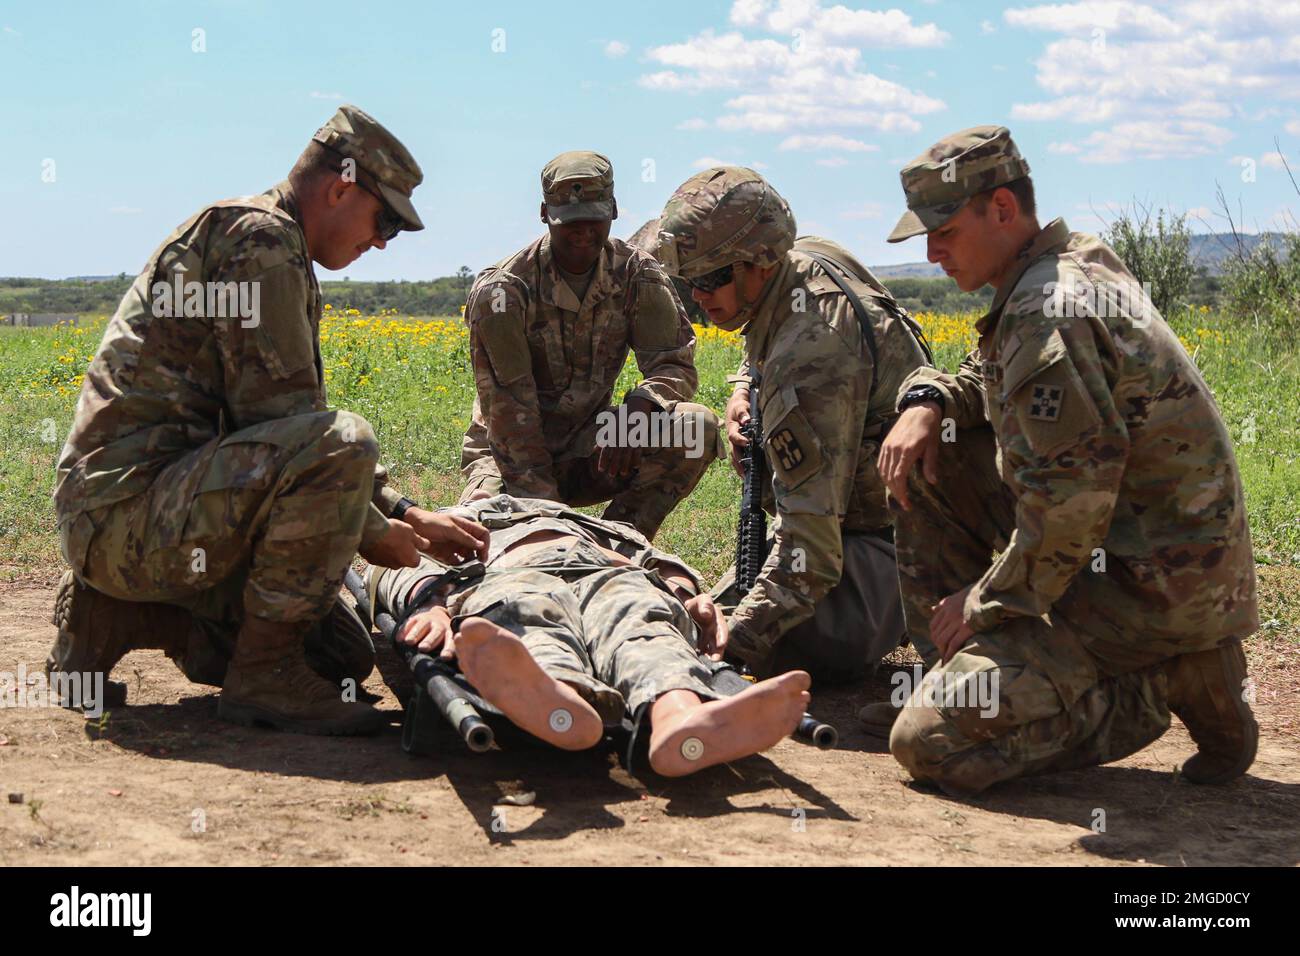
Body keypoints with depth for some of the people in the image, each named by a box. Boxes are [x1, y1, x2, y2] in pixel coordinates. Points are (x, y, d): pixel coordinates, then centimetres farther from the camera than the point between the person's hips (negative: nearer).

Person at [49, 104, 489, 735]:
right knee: (341, 445, -28)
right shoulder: (261, 238, -12)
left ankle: (113, 616, 15)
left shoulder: (278, 255, 21)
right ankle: (262, 674, -16)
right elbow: (274, 422, -17)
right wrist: (370, 531, -5)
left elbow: (288, 430, 24)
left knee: (343, 655, 10)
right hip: (126, 510, -11)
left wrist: (408, 516, 16)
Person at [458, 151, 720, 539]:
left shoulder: (637, 275, -5)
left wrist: (638, 407, -33)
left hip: (590, 444, 3)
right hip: (511, 452, -3)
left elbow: (676, 364, -9)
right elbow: (507, 406, -19)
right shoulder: (501, 292, -17)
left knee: (699, 428, -23)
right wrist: (542, 504, -27)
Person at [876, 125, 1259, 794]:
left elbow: (1073, 501, -26)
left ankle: (1173, 682, -6)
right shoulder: (1081, 261, 10)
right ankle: (959, 669, 14)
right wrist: (926, 400, 2)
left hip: (1147, 585, -10)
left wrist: (984, 601, -13)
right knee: (923, 463, 13)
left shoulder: (1045, 312, -22)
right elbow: (991, 382, 24)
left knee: (929, 740, -15)